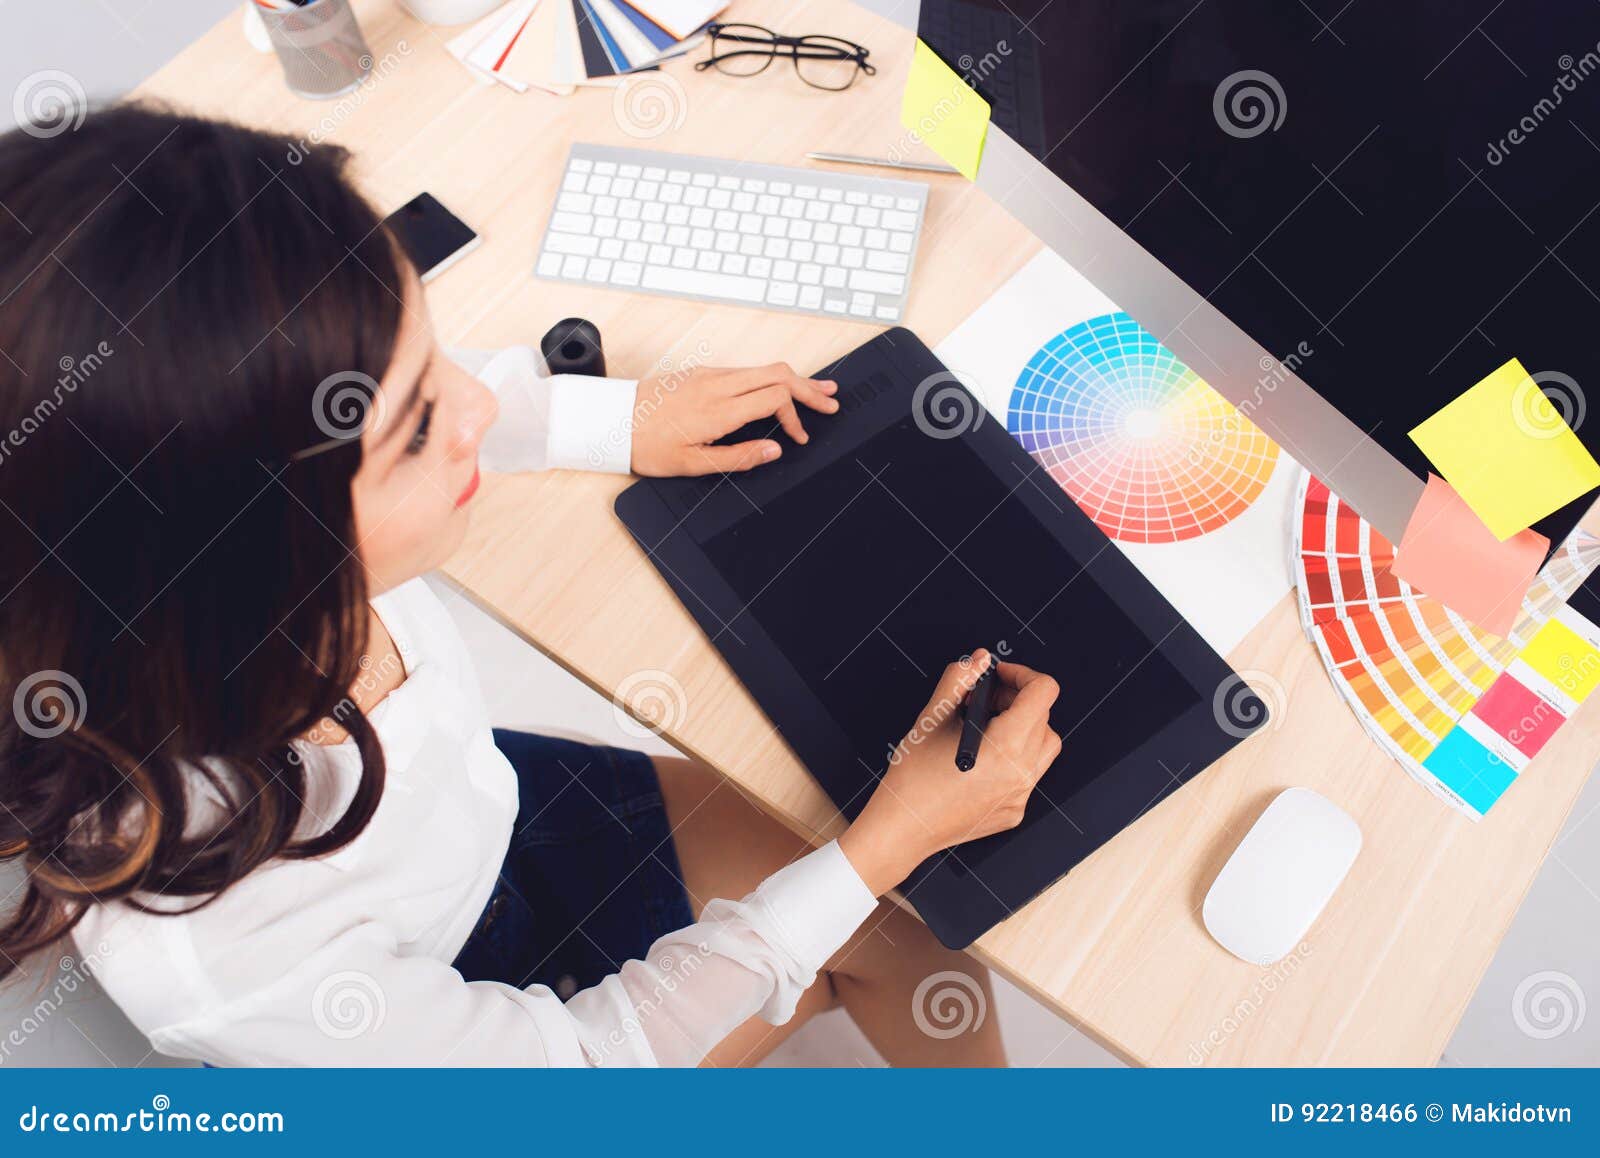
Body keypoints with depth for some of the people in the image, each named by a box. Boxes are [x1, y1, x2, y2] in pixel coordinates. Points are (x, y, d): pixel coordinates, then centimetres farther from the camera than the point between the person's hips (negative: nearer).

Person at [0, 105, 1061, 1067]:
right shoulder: (216, 956, -45)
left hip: (490, 811, 4)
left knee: (915, 944, 10)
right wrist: (889, 840, -27)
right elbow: (577, 1056, -27)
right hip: (418, 1013, -3)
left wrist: (626, 416, -7)